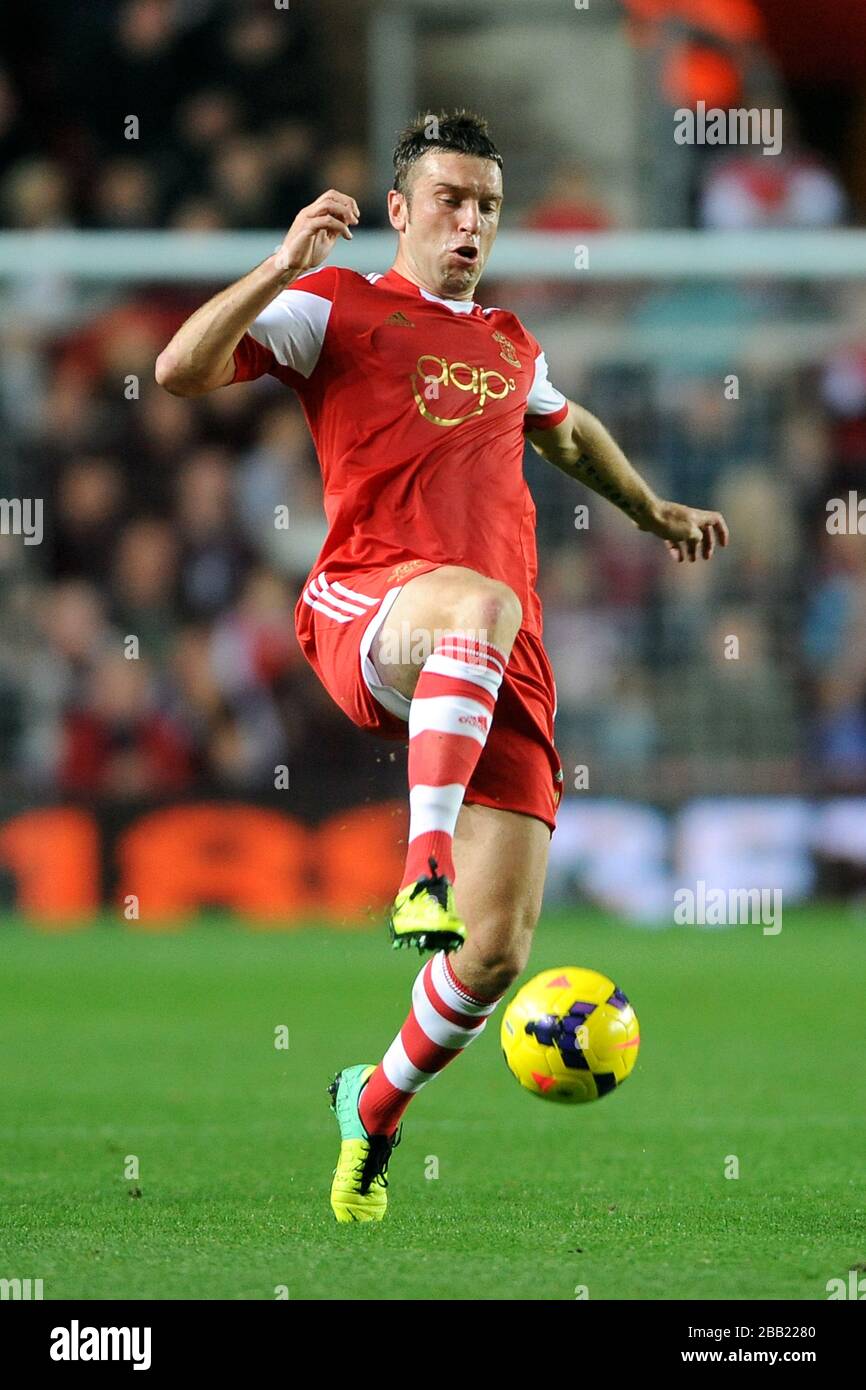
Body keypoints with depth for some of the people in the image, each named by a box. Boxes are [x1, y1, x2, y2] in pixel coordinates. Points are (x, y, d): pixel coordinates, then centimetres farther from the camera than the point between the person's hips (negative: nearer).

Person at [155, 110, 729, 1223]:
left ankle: (374, 1106, 21)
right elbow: (179, 371, -4)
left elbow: (565, 430, 49)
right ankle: (425, 862, -53)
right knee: (479, 603, -44)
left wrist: (656, 514, 55)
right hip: (366, 613, -5)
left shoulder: (509, 347, 26)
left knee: (498, 951, -6)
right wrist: (283, 265, -13)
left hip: (502, 672, 5)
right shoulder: (335, 306, 10)